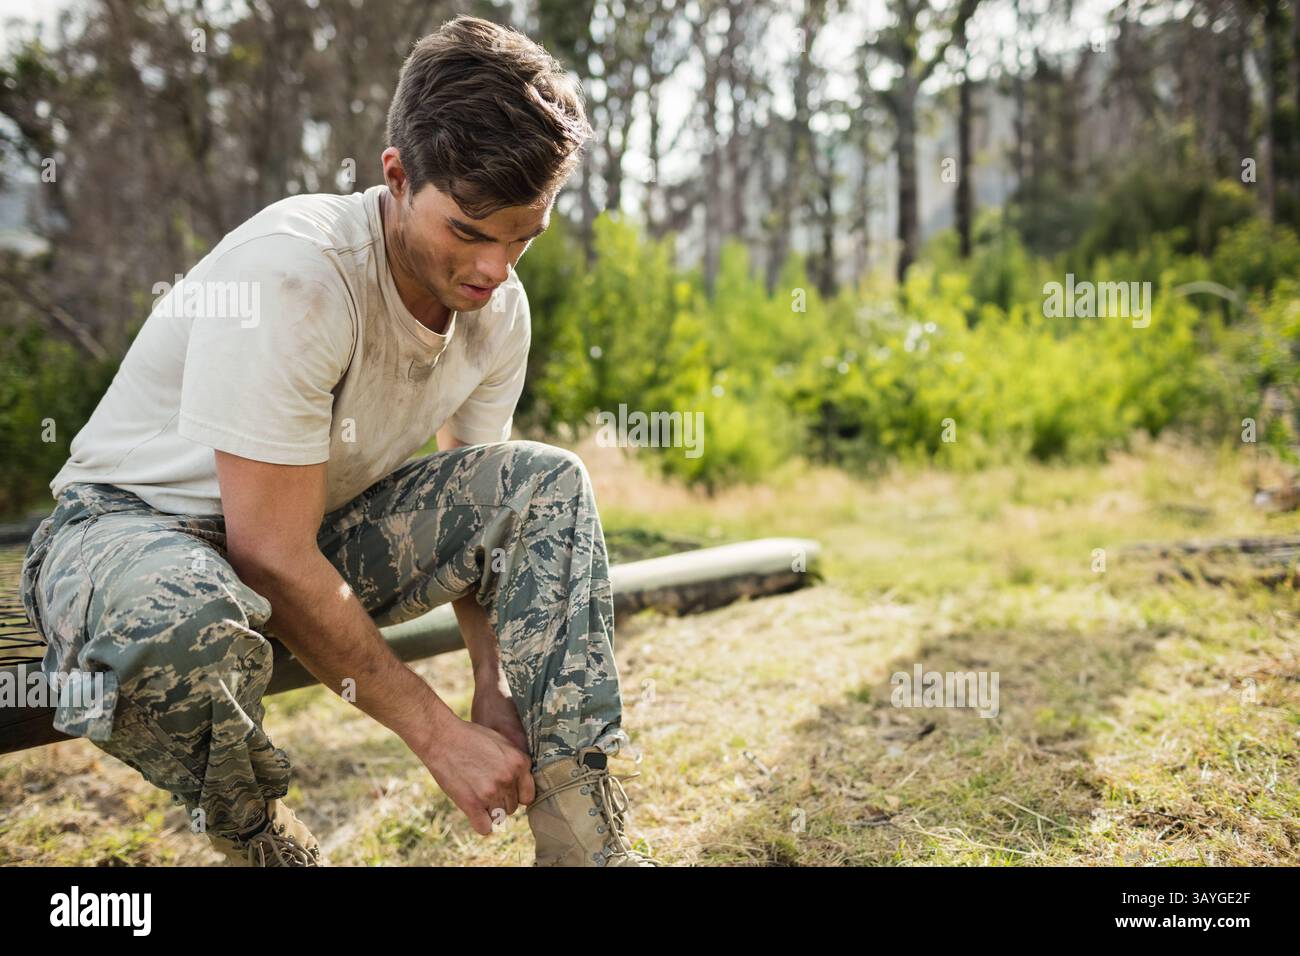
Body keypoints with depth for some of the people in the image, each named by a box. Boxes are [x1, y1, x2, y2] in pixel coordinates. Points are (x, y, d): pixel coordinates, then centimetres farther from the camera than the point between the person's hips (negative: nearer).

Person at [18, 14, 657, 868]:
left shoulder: (500, 309, -7)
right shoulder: (291, 272, -30)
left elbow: (481, 514, 0)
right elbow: (273, 556, -30)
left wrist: (498, 688, -17)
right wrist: (437, 732, -25)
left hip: (320, 531, 6)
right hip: (135, 523, -6)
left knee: (547, 483, -14)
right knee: (189, 624, -43)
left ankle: (588, 843, -16)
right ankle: (267, 844, -8)